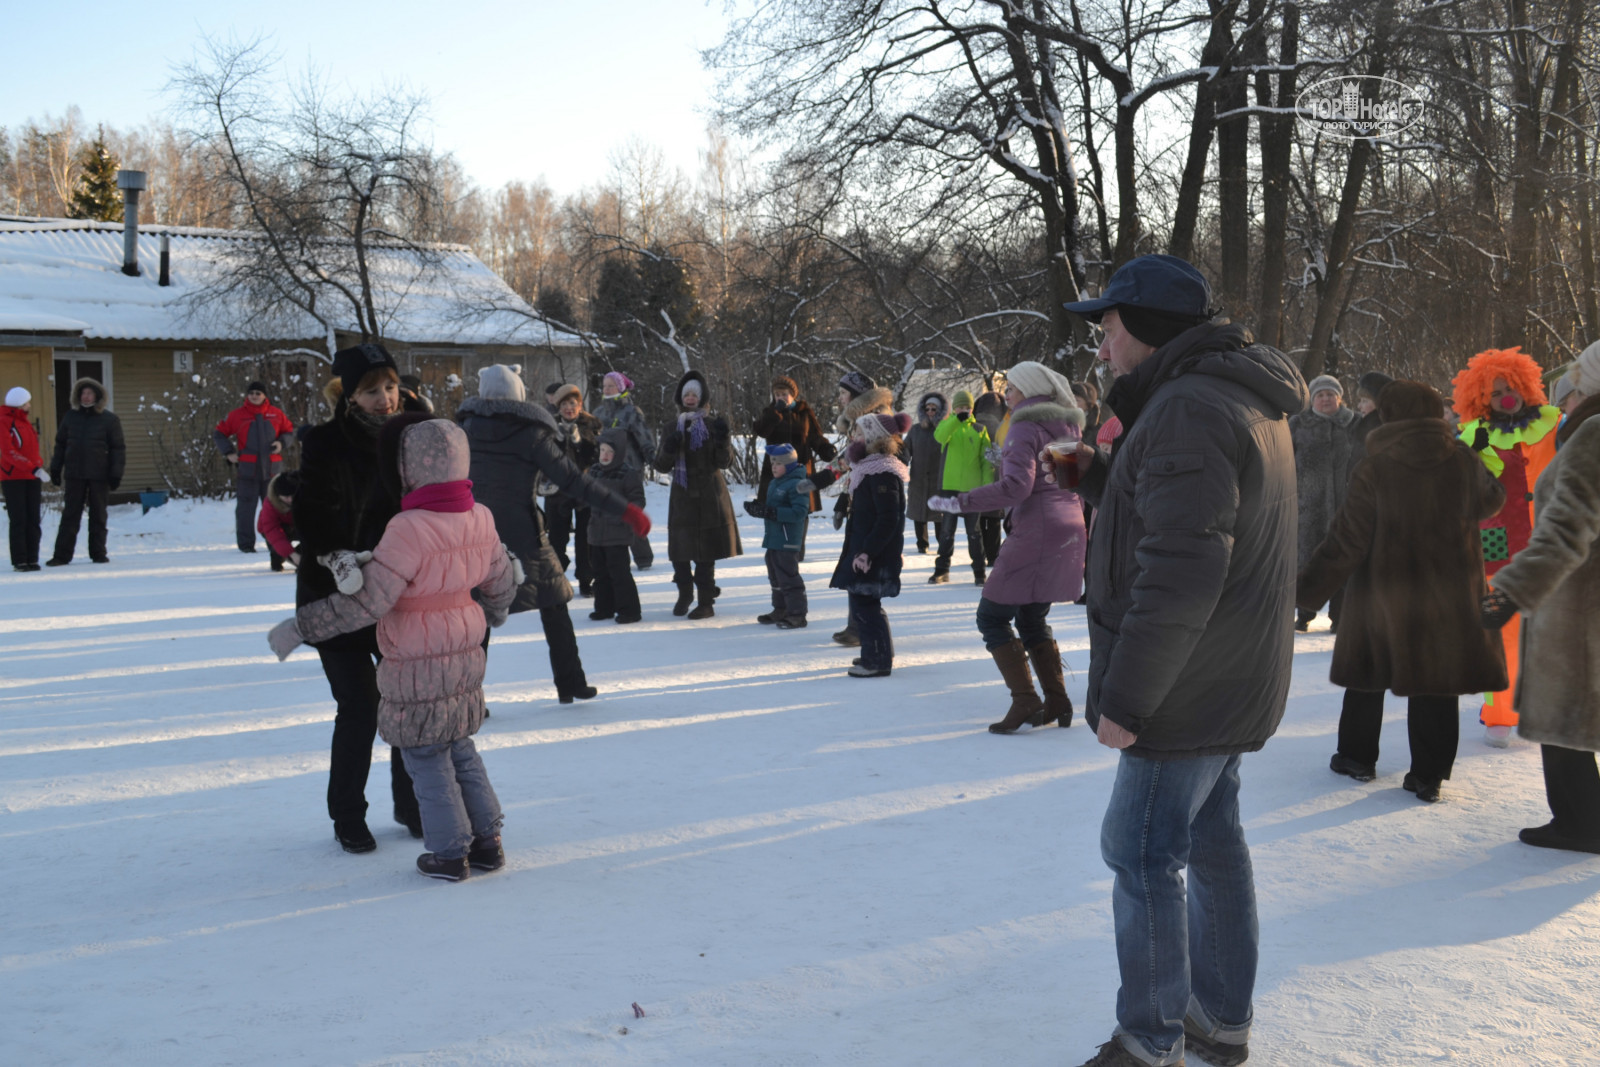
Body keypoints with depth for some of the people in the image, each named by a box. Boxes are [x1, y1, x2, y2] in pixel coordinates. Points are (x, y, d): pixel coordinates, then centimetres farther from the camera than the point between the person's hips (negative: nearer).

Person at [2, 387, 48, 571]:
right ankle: (19, 561, 0)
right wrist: (35, 469, -24)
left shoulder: (26, 422, 16)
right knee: (18, 521, -4)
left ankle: (32, 559, 5)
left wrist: (40, 469, 18)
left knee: (33, 520, 2)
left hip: (32, 479, 6)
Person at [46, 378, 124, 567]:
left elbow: (118, 448, -1)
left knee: (98, 516, 6)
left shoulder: (109, 420, 0)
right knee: (70, 515, 1)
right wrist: (55, 469, 7)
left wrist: (116, 473, -8)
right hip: (74, 475, 2)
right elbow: (60, 444, 14)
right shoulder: (70, 417, 10)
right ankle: (62, 555, 2)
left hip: (99, 476, -2)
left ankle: (98, 553, 14)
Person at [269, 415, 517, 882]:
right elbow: (501, 582, 13)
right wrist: (491, 615, 36)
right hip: (465, 659, 7)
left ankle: (450, 853, 14)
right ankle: (487, 842, 23)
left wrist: (300, 627, -17)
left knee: (427, 759, 7)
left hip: (416, 669, -7)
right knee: (461, 749, 20)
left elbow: (365, 602, -25)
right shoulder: (480, 519, -1)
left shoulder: (408, 530, -25)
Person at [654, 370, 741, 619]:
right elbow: (661, 465, 7)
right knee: (680, 549, 3)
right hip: (682, 495, 3)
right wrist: (669, 448, -12)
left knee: (705, 551, -5)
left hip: (709, 495, -3)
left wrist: (723, 440, -22)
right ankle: (684, 594, 24)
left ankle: (706, 601, 2)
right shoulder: (673, 427, 9)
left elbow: (724, 461, -4)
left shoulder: (714, 424, 1)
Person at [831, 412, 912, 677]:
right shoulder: (870, 467, 14)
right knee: (864, 602, 18)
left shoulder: (882, 473, -19)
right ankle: (879, 654, 29)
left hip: (875, 554, -11)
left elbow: (888, 519, -24)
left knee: (863, 603, -8)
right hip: (864, 548, 11)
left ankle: (877, 661, -2)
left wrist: (867, 552, -25)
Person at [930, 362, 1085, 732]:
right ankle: (1057, 702, 14)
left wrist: (961, 502, -20)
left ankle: (1025, 702, -7)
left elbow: (1016, 486, -23)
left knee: (992, 617, -1)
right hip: (1070, 531, 9)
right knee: (1032, 619, 18)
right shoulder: (1067, 425, 14)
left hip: (1036, 534, -9)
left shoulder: (1025, 427, -12)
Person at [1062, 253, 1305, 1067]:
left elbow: (1181, 575, -28)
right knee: (1210, 839, 18)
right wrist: (1095, 475, 11)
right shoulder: (1239, 400, 13)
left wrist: (1126, 700, -24)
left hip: (1188, 692, -10)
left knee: (1142, 856, -2)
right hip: (1230, 686, 10)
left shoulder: (1187, 410, -22)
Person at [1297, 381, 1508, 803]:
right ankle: (1428, 774, 7)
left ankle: (1358, 757, 25)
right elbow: (1490, 500, 17)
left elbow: (1347, 538, -12)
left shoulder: (1375, 467, -12)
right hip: (1450, 592, 2)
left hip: (1383, 590, -2)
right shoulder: (1463, 460, -4)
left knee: (1369, 673, 15)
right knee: (1435, 679, 7)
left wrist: (1308, 587, -6)